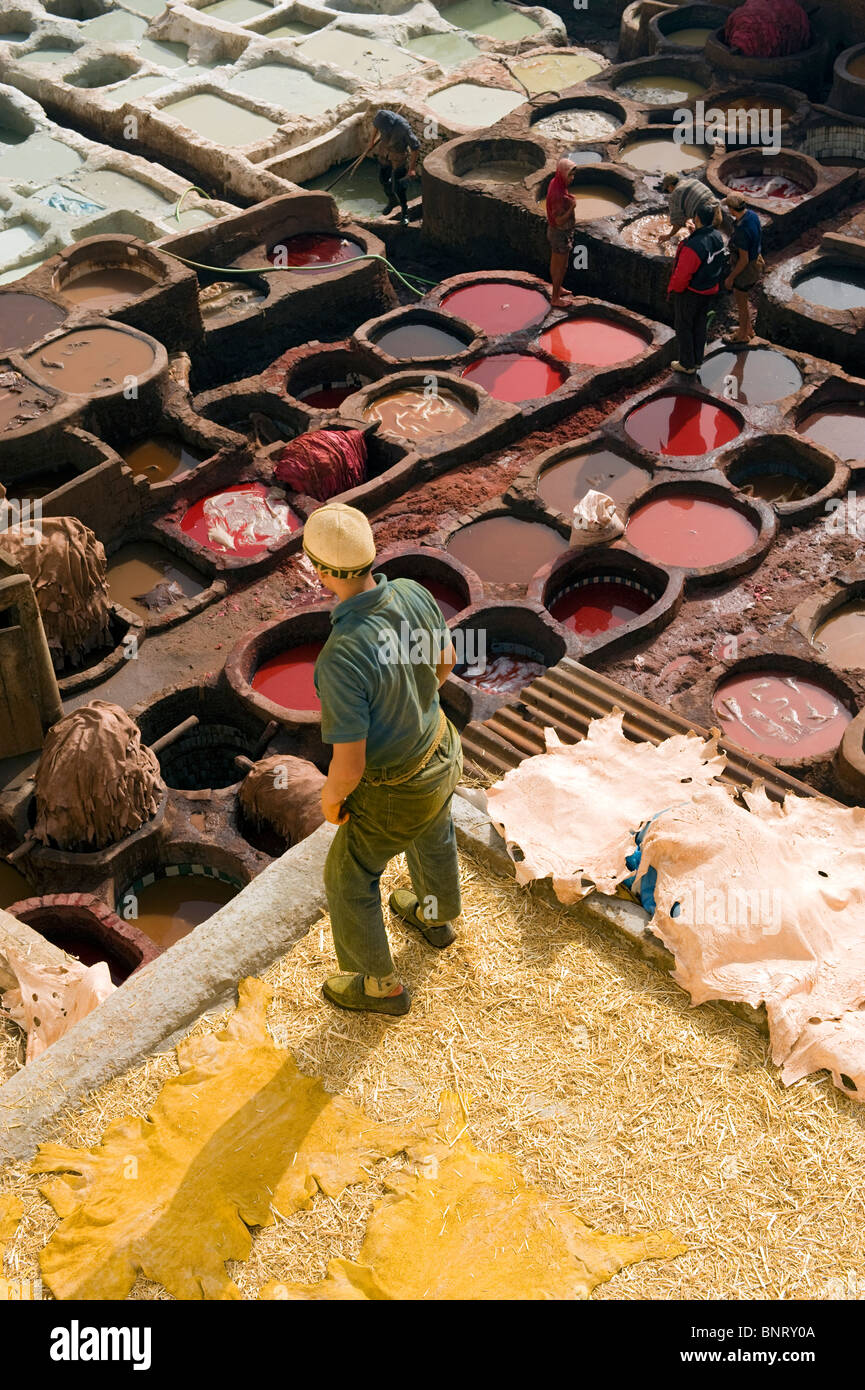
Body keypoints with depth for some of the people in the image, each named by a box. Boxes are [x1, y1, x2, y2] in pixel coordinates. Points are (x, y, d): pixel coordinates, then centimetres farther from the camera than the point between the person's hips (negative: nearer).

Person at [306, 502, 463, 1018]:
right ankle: (437, 916, 68)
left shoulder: (341, 658, -41)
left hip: (393, 794, -6)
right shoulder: (415, 594, -20)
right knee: (433, 836, 37)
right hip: (440, 752, 7)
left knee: (350, 878, 22)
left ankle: (379, 984, 44)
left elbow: (348, 766, -33)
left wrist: (330, 800, -9)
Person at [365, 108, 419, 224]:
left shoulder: (403, 127, -38)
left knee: (397, 187, 1)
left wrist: (412, 168, -25)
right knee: (383, 179, 20)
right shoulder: (381, 115, -23)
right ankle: (392, 201, 49)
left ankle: (404, 212, 27)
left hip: (399, 155, -5)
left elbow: (415, 146, -27)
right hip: (385, 151, 5)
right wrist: (372, 142, 16)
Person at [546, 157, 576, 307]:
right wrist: (572, 207, -29)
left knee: (555, 262, 25)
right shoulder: (557, 195, -34)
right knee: (561, 266, 7)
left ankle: (557, 289, 44)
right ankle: (556, 298, 21)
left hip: (554, 230, 9)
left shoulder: (555, 183, -4)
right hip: (560, 234, -9)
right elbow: (560, 221, -30)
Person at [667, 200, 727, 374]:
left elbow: (682, 274, -26)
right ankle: (698, 359, 38)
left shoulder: (693, 246, -34)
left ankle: (687, 364, 24)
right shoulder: (718, 237, -10)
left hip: (690, 293, -7)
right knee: (700, 324, 24)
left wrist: (673, 288, -11)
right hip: (710, 291, 7)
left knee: (684, 327, 13)